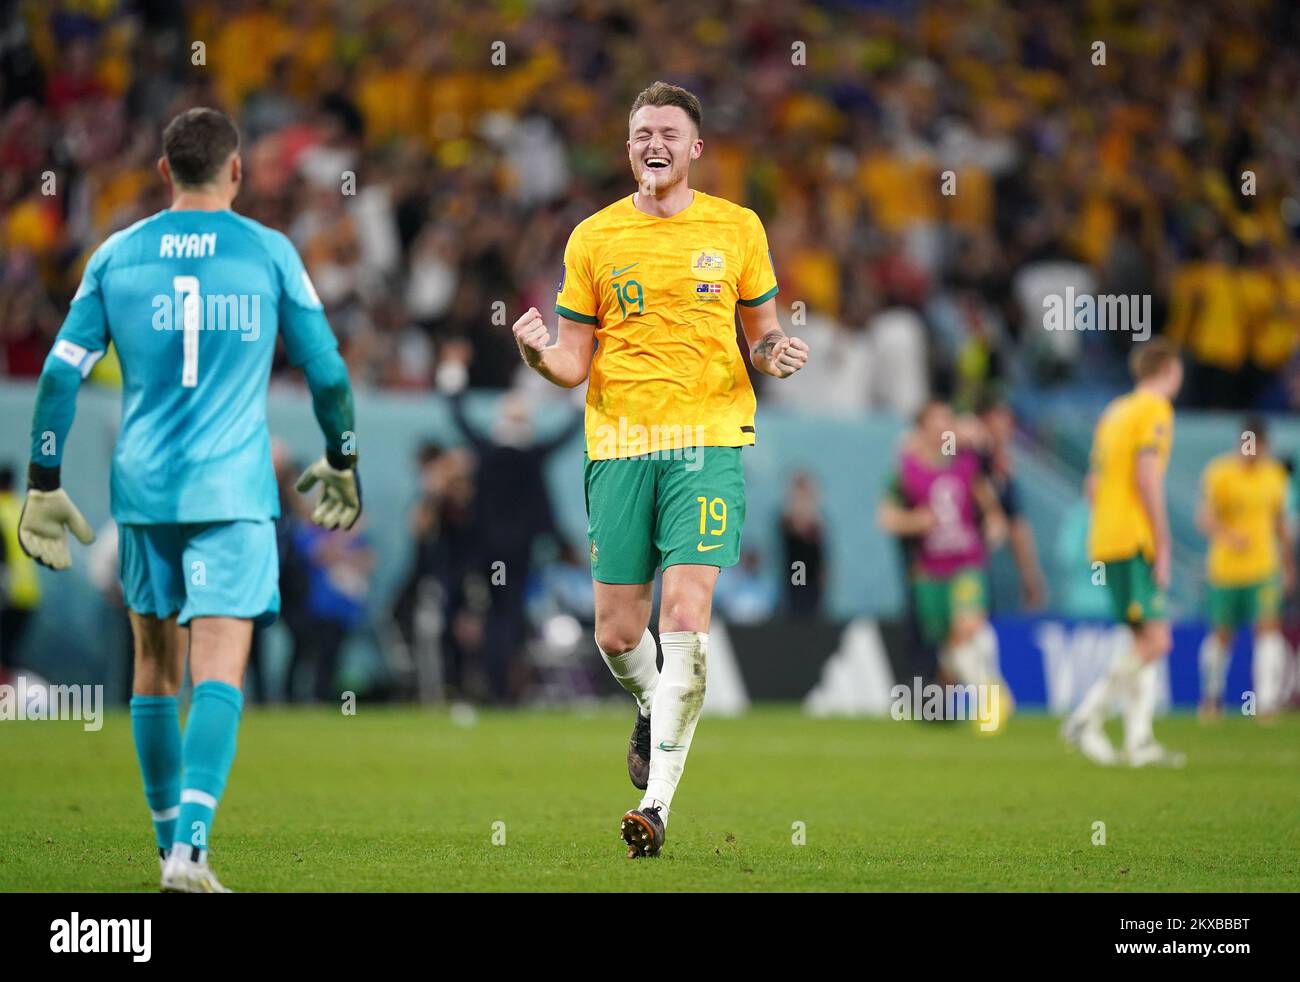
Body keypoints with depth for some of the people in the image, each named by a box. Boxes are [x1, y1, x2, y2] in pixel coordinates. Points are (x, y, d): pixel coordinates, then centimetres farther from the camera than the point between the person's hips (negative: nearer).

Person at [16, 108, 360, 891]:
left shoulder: (117, 255, 6)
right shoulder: (268, 252, 0)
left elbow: (61, 373, 4)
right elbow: (328, 370, 5)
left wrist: (44, 487, 10)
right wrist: (342, 464, 20)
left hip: (142, 488, 3)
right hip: (234, 488, -3)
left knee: (156, 666, 16)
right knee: (219, 670, -8)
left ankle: (171, 840, 26)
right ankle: (191, 843, -24)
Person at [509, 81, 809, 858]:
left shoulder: (736, 229, 6)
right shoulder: (595, 238, 7)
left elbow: (761, 331, 16)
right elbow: (575, 364, 8)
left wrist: (775, 355, -7)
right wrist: (540, 351, -13)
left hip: (708, 439, -2)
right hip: (619, 443, 2)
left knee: (686, 616, -16)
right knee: (618, 633, 3)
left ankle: (658, 802, -14)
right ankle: (656, 709, 38)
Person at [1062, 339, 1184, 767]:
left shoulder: (1114, 411, 19)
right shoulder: (1155, 410, -6)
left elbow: (1093, 486, 20)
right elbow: (1147, 479, -17)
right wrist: (1163, 544, -15)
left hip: (1105, 543, 9)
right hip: (1134, 541, -9)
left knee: (1142, 639, 11)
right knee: (1154, 640, -12)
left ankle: (1138, 740, 6)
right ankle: (1086, 719, -16)